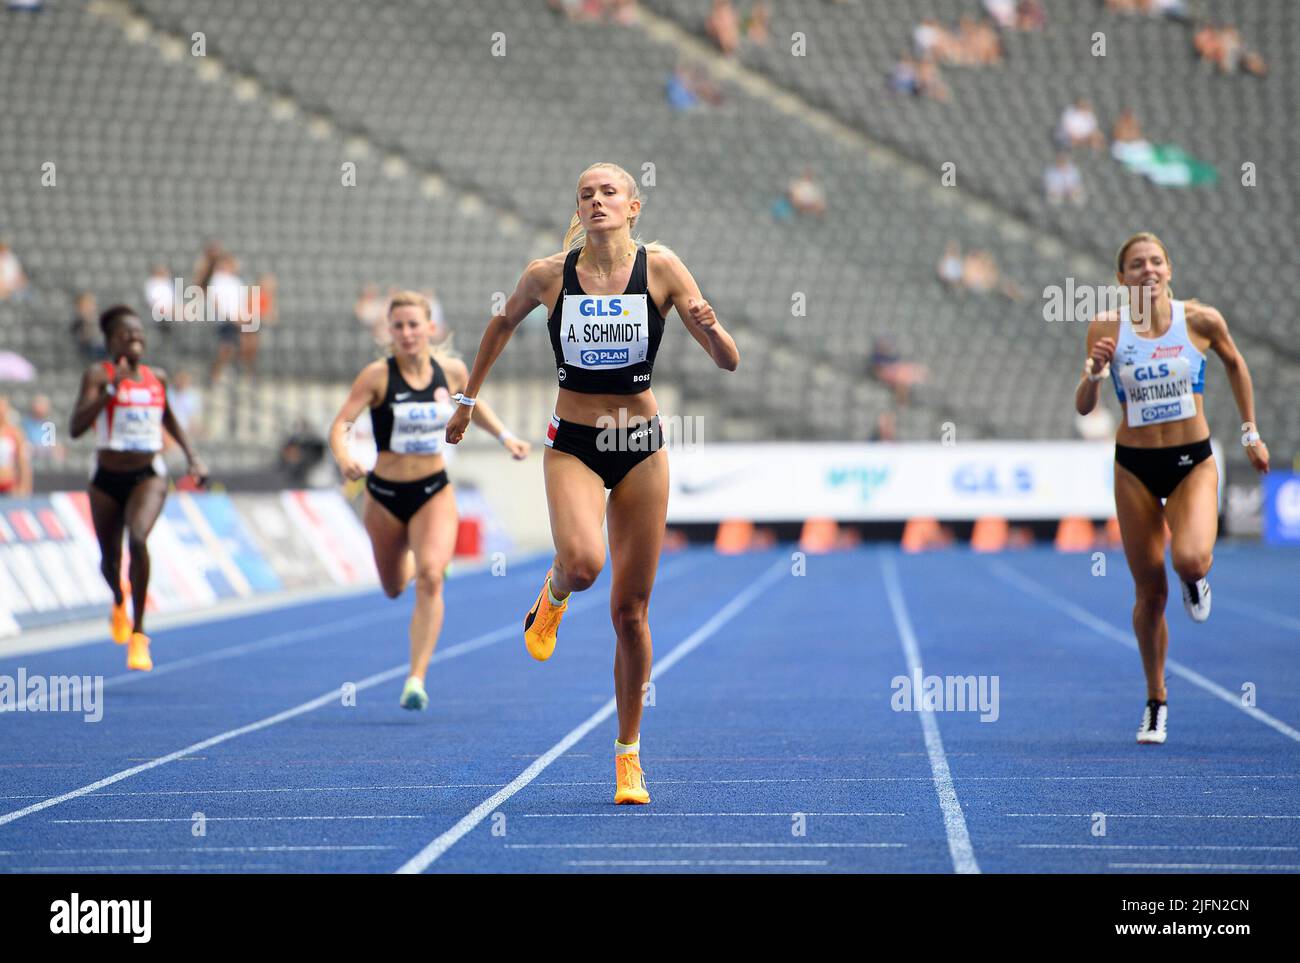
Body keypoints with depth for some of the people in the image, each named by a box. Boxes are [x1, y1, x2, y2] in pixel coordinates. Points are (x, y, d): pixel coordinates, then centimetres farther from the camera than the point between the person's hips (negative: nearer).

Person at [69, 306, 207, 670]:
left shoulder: (157, 377, 5)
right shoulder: (98, 375, -6)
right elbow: (76, 427, -19)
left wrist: (192, 455, 16)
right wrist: (110, 390, -27)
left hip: (148, 475, 0)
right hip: (107, 479, 0)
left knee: (138, 538, -27)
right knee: (110, 558, 13)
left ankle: (138, 634, -20)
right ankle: (119, 603, 52)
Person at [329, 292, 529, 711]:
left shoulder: (452, 370, -4)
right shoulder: (377, 375, -14)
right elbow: (340, 424, -20)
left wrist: (504, 435, 6)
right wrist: (344, 458, -41)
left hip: (435, 492, 0)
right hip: (385, 495, 0)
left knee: (430, 578, -21)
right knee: (395, 588, 17)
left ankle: (417, 680, -21)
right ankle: (414, 560, 56)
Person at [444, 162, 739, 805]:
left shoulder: (661, 268, -8)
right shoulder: (547, 276, -5)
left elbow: (729, 362, -8)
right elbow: (504, 322, 17)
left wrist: (711, 328, -30)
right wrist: (468, 398, 21)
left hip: (642, 447, 1)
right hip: (573, 445, -1)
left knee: (630, 612, 4)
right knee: (584, 563, -30)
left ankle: (628, 753, 19)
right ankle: (554, 595, 8)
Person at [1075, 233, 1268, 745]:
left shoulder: (1201, 319, -7)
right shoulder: (1107, 327, -6)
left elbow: (1235, 363, 13)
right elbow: (1083, 408, -4)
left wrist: (1250, 431, 16)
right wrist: (1094, 372, -24)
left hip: (1193, 461, -1)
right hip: (1134, 467, 1)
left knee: (1190, 560, -27)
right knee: (1150, 591, 5)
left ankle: (1196, 580, 13)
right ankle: (1155, 701, 22)